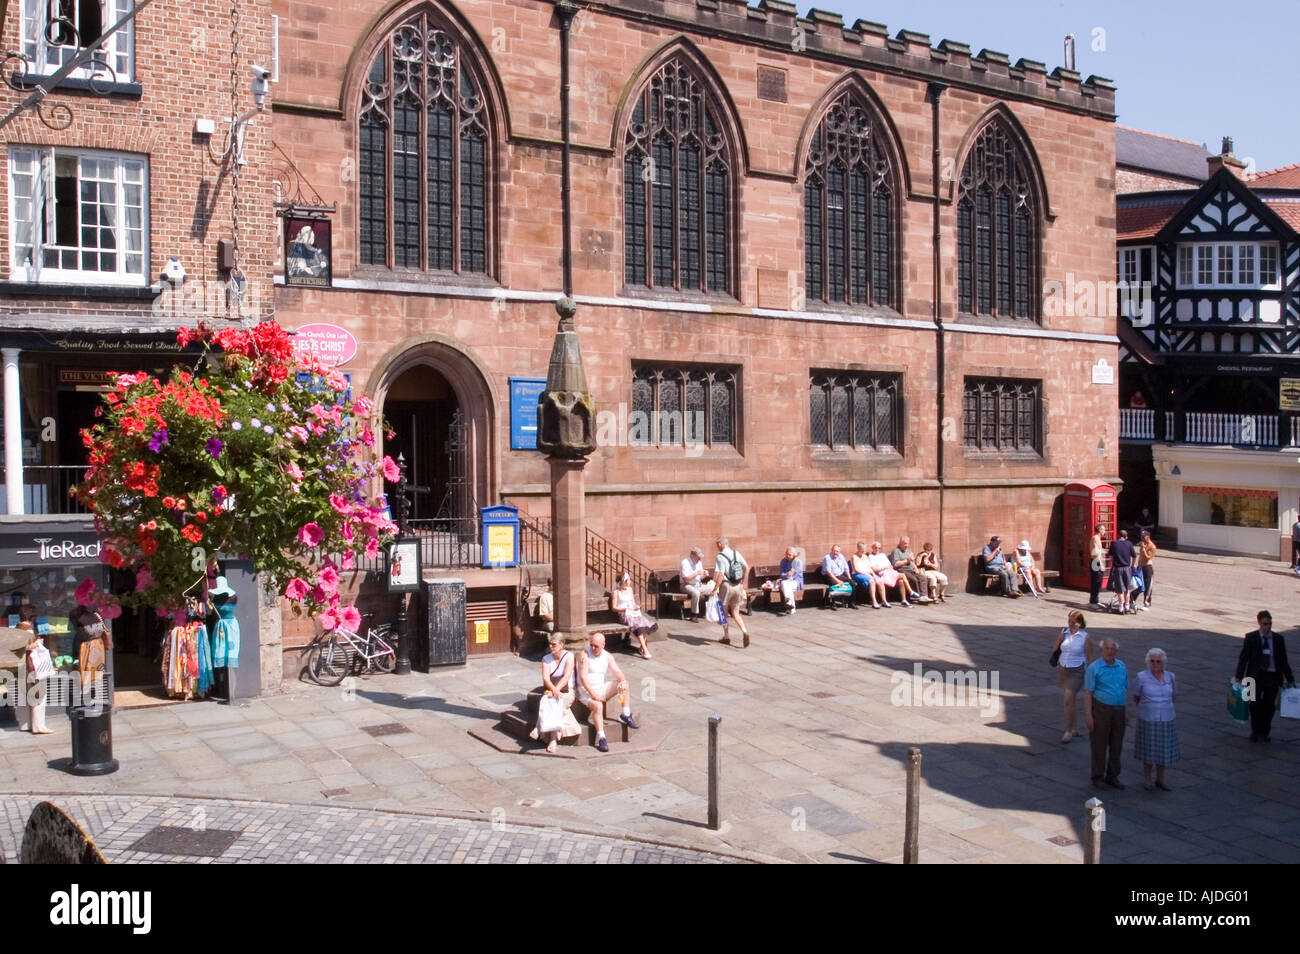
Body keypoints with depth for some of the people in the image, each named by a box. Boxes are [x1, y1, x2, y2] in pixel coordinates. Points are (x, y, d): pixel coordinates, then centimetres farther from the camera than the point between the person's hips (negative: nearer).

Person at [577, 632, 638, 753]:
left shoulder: (607, 656, 5)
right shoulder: (585, 655, -13)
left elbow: (617, 671, -3)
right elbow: (583, 677, -19)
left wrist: (623, 680, -26)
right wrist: (592, 693, -27)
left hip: (601, 688, 6)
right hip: (586, 690, -6)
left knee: (624, 684, -6)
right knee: (598, 706, -33)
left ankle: (626, 715, -2)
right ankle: (600, 737, -34)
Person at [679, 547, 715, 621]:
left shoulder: (699, 562, 10)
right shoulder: (685, 563, -15)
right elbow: (686, 579, -22)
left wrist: (704, 575, -6)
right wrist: (697, 573, -25)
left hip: (698, 585, 8)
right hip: (687, 585, -8)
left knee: (713, 590, -10)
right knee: (696, 593, -38)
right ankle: (694, 615, -24)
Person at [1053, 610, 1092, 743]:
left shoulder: (1085, 636, -9)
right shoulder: (1064, 632, 3)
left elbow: (1089, 657, -6)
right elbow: (1054, 649, 7)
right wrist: (1061, 637, -10)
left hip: (1077, 671, -5)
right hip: (1062, 668, 5)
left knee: (1068, 700, -13)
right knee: (1072, 700, 16)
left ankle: (1068, 731, -2)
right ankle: (1075, 728, 28)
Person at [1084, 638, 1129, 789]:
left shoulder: (1121, 666, 9)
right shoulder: (1093, 668, -7)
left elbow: (1125, 689, 15)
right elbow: (1088, 693, -9)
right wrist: (1088, 716, -14)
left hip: (1119, 711, 5)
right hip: (1100, 709, -5)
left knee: (1116, 744, 10)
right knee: (1099, 744, 3)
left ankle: (1112, 776, 22)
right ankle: (1098, 776, 14)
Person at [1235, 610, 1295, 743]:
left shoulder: (1278, 639, 4)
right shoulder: (1251, 638, -1)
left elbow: (1283, 660, 9)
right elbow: (1243, 657, -1)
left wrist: (1289, 679, 9)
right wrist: (1239, 676, -6)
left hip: (1273, 677, 2)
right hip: (1256, 676, -2)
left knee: (1269, 706, 4)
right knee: (1255, 704, -1)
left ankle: (1264, 732, 18)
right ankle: (1255, 732, 14)